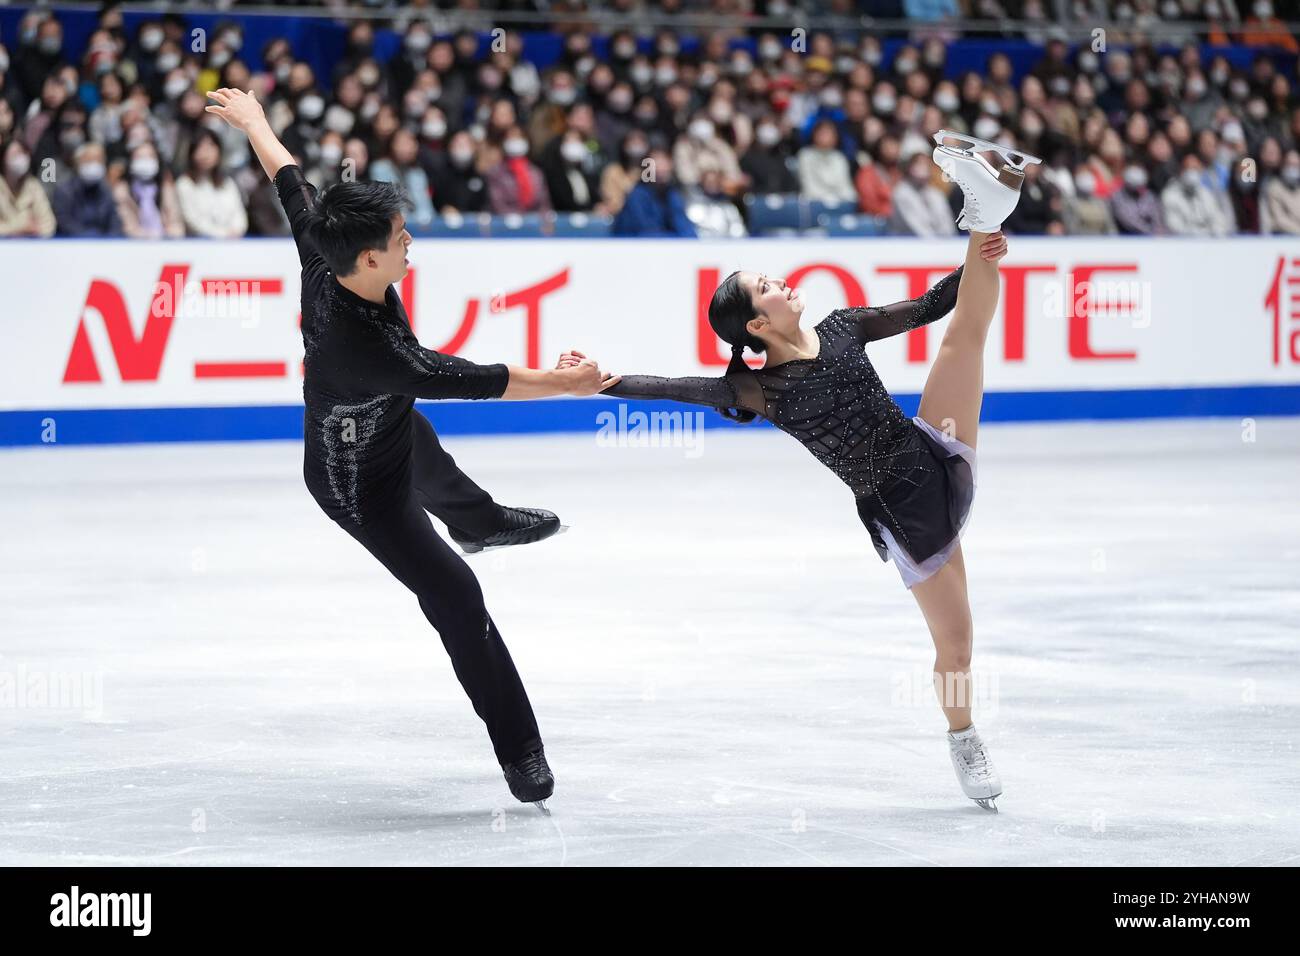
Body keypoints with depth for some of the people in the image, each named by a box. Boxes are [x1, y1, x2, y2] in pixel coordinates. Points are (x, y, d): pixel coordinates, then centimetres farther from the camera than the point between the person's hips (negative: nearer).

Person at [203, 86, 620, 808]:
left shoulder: (324, 256, -25)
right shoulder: (365, 345, -46)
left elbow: (293, 187, -7)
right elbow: (459, 380, -39)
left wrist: (253, 123, 10)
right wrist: (559, 383, -33)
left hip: (393, 434, 9)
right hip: (358, 486, -9)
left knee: (437, 477, 39)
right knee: (455, 599, -4)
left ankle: (482, 523, 75)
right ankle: (519, 752, 7)